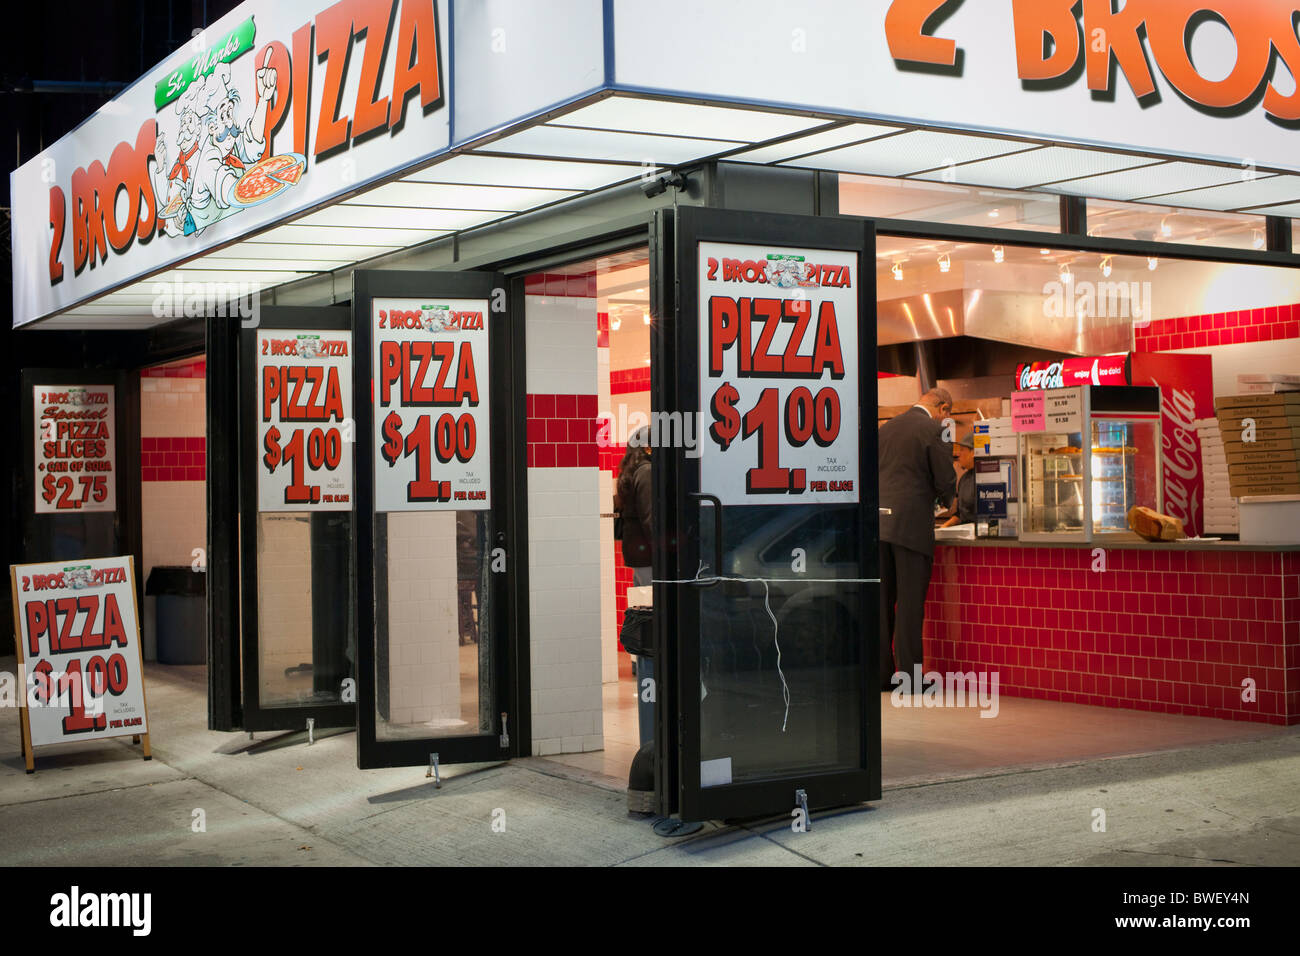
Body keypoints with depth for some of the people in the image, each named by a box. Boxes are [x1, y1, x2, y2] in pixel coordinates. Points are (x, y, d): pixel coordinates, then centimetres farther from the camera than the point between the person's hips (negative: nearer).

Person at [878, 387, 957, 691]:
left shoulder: (885, 428, 14)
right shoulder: (934, 429, -5)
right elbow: (946, 483, -5)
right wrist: (944, 495, 17)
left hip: (880, 519, 6)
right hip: (912, 523, -6)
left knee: (881, 600, 9)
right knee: (910, 602, -2)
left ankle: (882, 672, 13)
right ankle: (911, 675, 1)